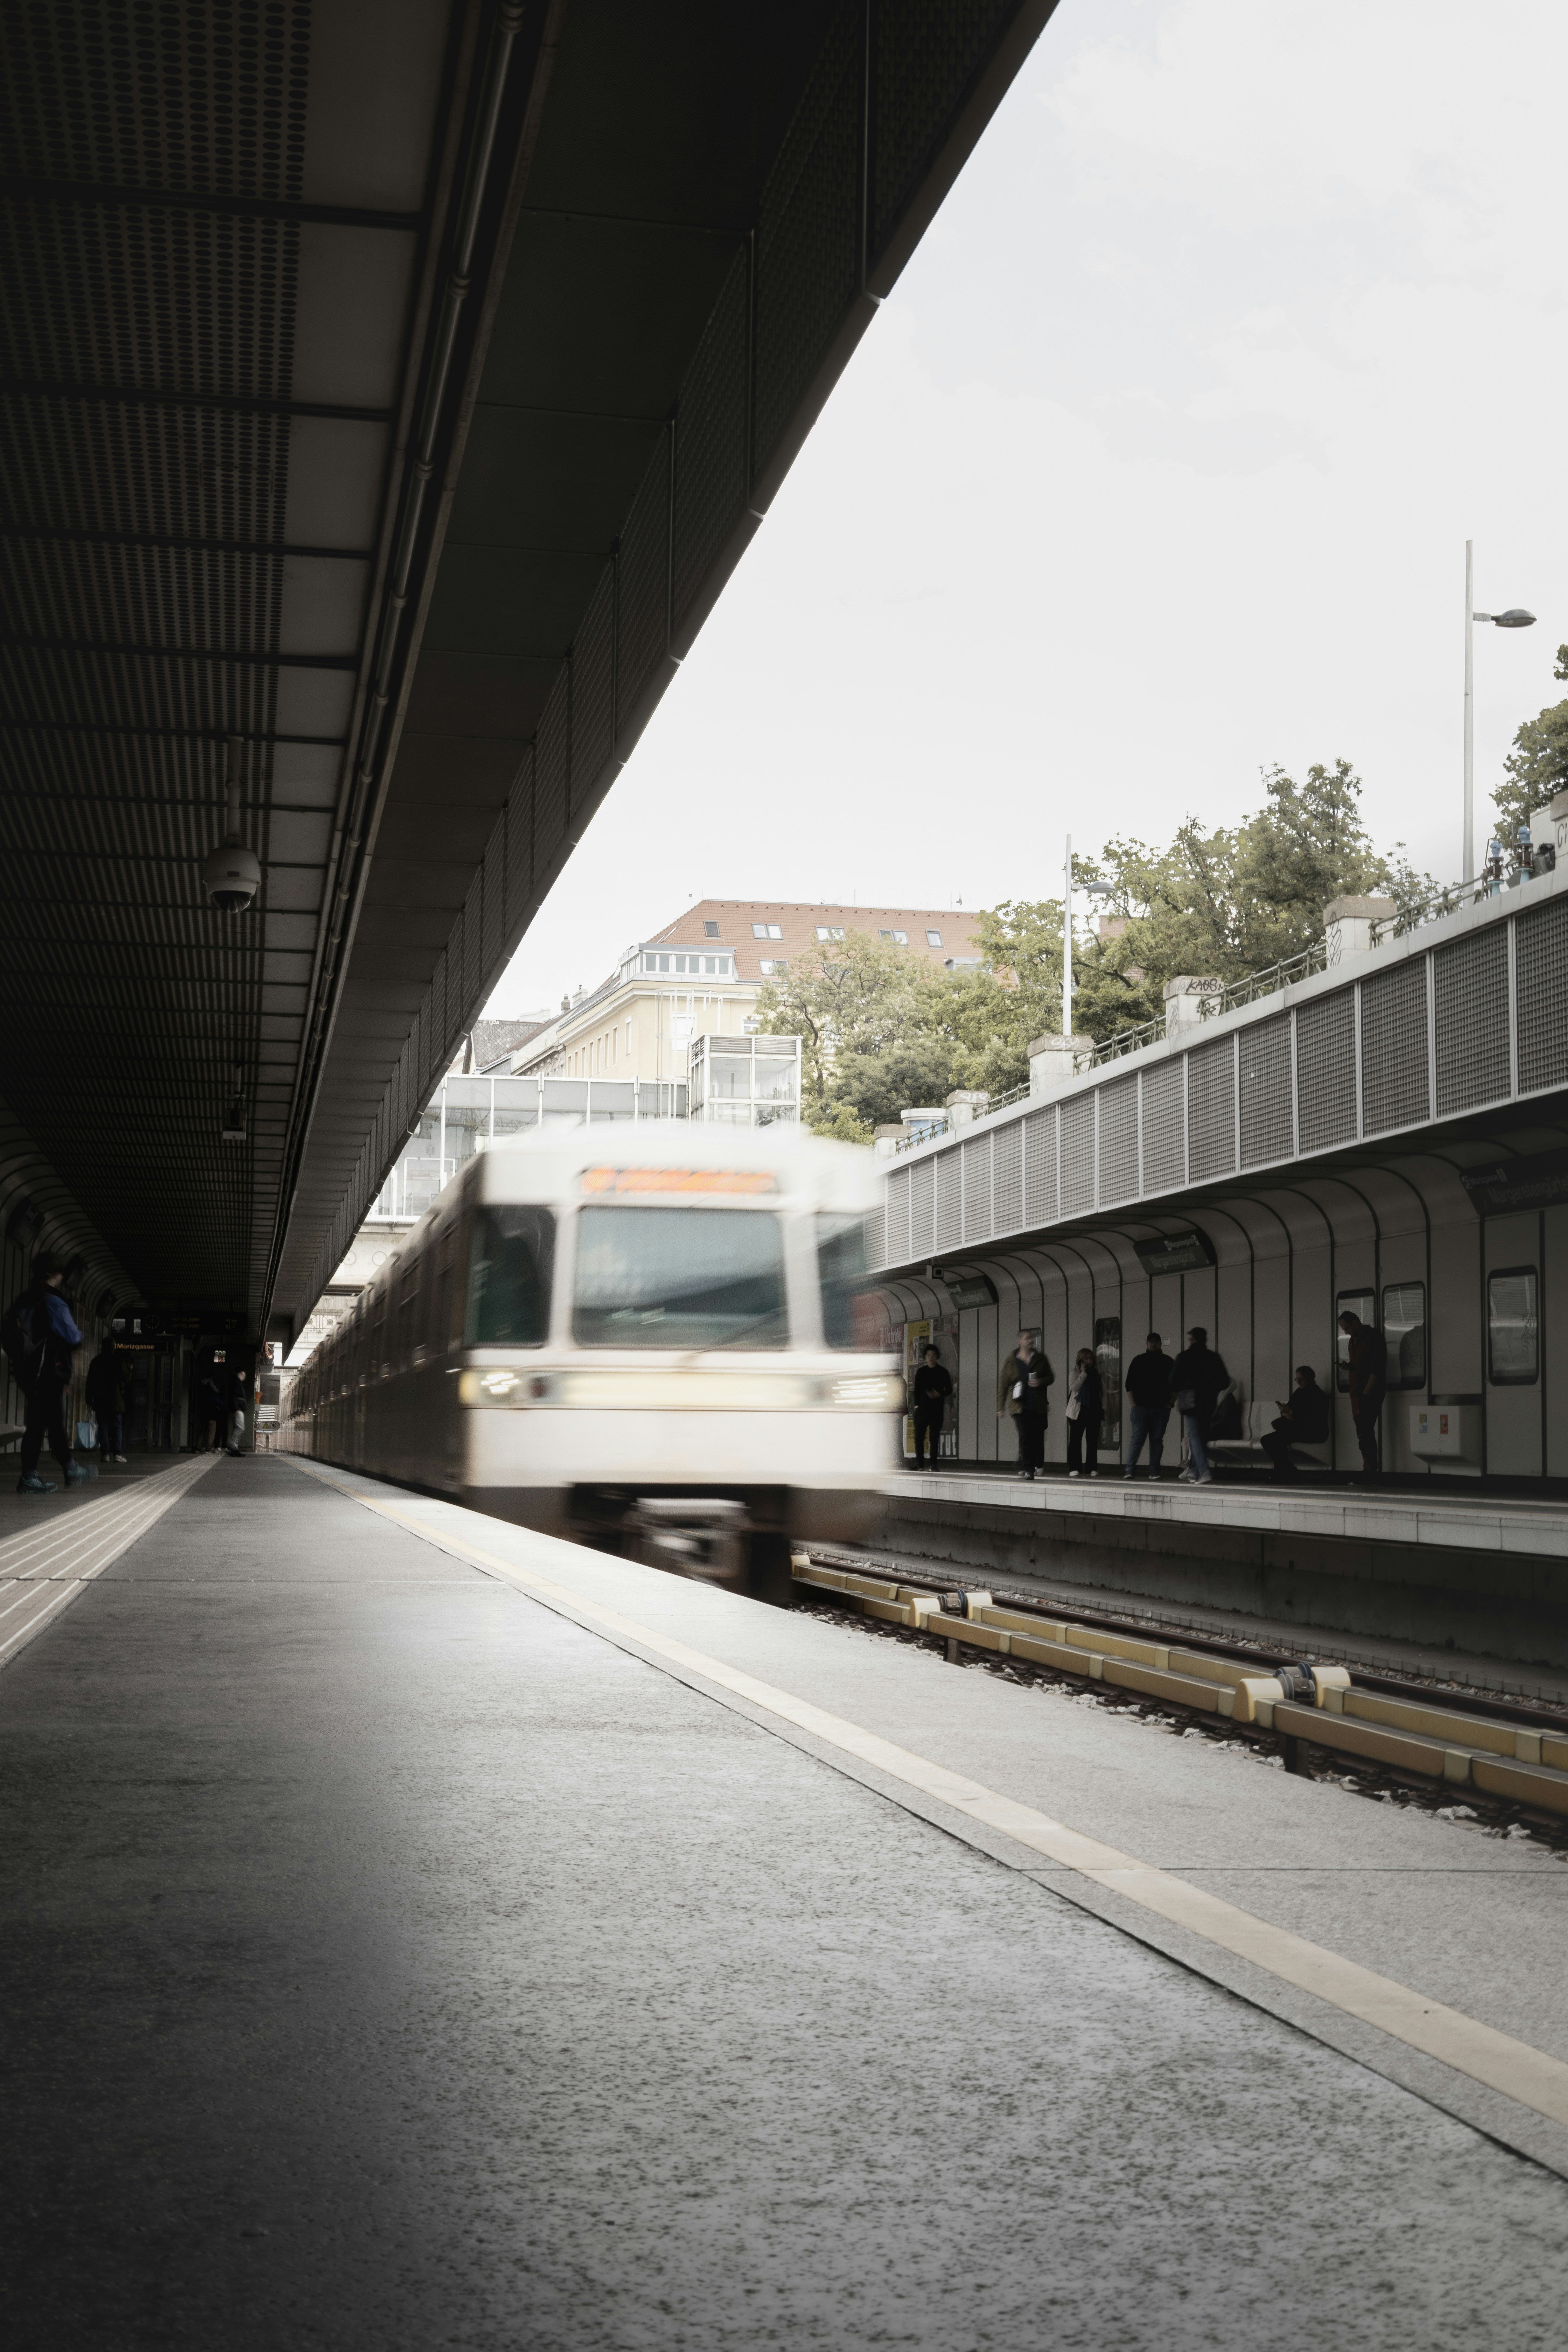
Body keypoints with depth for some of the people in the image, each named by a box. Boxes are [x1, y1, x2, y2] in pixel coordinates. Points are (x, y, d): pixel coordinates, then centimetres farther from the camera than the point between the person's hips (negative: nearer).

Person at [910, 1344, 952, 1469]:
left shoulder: (943, 1372, 5)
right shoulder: (921, 1371, 10)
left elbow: (949, 1390, 7)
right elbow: (916, 1389, 11)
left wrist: (939, 1395, -12)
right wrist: (916, 1404, 1)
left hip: (937, 1409, -1)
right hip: (922, 1408, 1)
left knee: (935, 1438, 0)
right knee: (919, 1437, -4)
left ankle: (933, 1464, 4)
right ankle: (919, 1464, 2)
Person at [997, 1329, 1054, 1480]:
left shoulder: (1040, 1359, 8)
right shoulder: (1012, 1361, 1)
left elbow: (1051, 1377, 15)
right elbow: (1003, 1385, 3)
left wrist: (1041, 1382, -9)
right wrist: (1001, 1407, 0)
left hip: (1038, 1406, 3)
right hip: (1020, 1406, -3)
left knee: (1038, 1436, 9)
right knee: (1024, 1436, -14)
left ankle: (1039, 1465, 31)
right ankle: (1027, 1468, -14)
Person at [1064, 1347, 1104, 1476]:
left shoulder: (1097, 1373, 10)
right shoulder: (1076, 1373, 1)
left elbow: (1103, 1392, 13)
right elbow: (1074, 1388, -16)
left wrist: (1103, 1409, 6)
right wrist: (1084, 1373, -14)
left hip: (1094, 1411, 3)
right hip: (1078, 1411, -3)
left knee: (1092, 1440, 4)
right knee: (1076, 1440, -2)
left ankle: (1091, 1468, 8)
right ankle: (1075, 1469, 0)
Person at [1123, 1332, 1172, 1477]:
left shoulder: (1168, 1362, 9)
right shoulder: (1138, 1361, 6)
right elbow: (1130, 1384, 6)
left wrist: (1170, 1403, 2)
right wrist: (1134, 1404, -2)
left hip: (1161, 1408, 1)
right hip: (1141, 1406, -1)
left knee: (1157, 1439, 2)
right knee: (1137, 1438, -6)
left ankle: (1154, 1471, 4)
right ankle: (1130, 1470, -5)